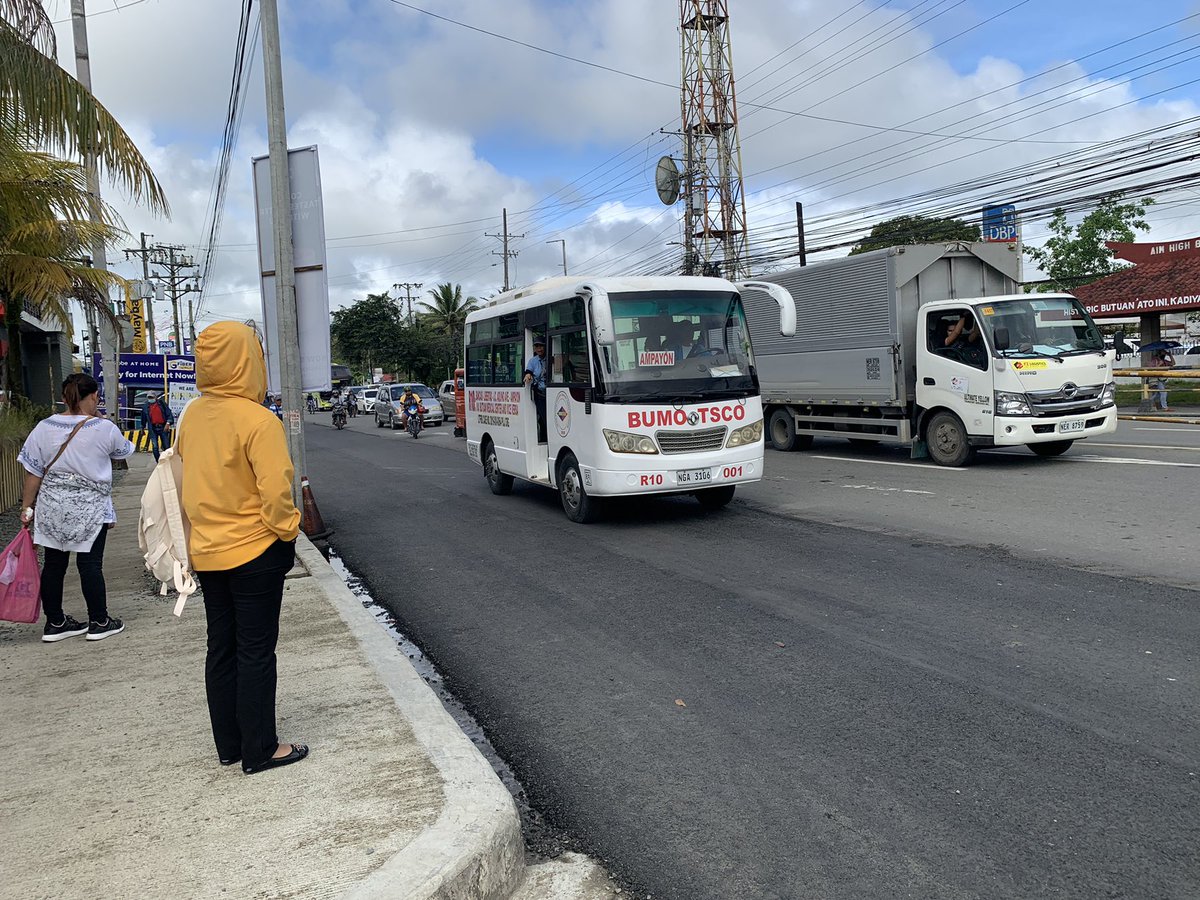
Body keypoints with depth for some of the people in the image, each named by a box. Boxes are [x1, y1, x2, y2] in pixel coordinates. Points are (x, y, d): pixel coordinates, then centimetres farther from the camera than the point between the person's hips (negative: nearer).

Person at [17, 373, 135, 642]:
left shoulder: (44, 428, -2)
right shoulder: (104, 429, -11)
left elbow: (33, 473, 1)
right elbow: (125, 450, 9)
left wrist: (27, 508, 9)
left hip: (52, 509, 4)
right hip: (90, 509, -4)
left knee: (53, 564, 11)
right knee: (90, 564, 4)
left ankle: (54, 624, 21)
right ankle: (99, 623, 13)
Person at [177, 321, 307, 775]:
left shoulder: (192, 415, 1)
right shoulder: (257, 420, -20)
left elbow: (186, 478, 9)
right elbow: (275, 491, -22)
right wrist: (288, 531, -6)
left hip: (207, 552, 7)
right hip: (254, 551, -7)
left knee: (221, 648, 15)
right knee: (256, 652, 4)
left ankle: (229, 745, 26)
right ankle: (260, 751, 13)